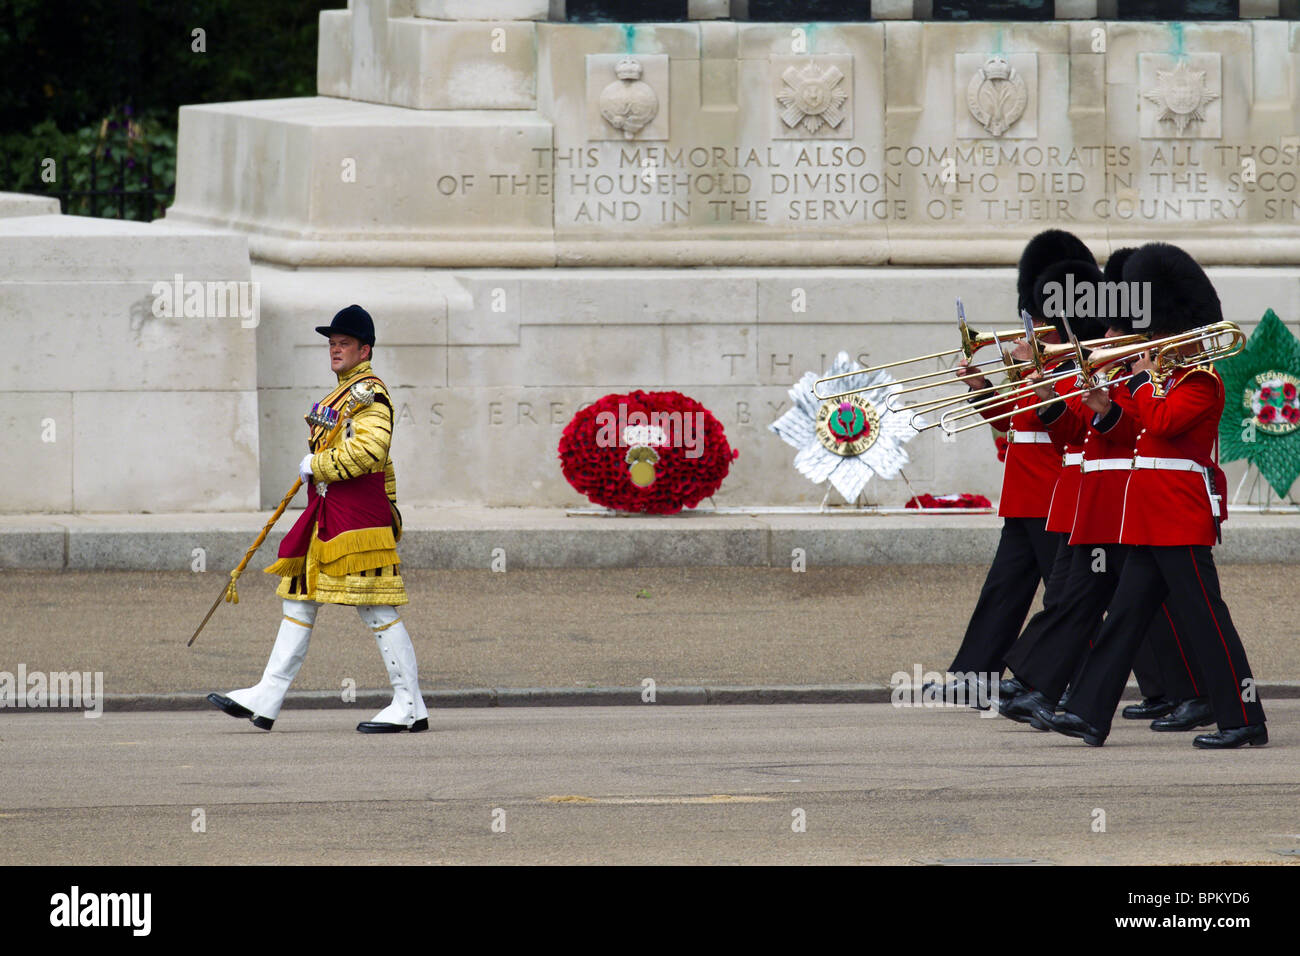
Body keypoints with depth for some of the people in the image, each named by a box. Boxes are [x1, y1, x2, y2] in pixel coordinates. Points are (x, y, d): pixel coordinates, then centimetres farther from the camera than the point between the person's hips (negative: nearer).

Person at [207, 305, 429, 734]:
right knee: (300, 599, 7)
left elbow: (370, 448, -26)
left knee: (377, 609, -7)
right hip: (325, 518, 10)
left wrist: (317, 466, -16)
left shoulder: (369, 393, -11)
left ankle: (409, 706, -3)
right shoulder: (342, 394, 20)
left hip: (358, 520, -10)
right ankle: (266, 698, 7)